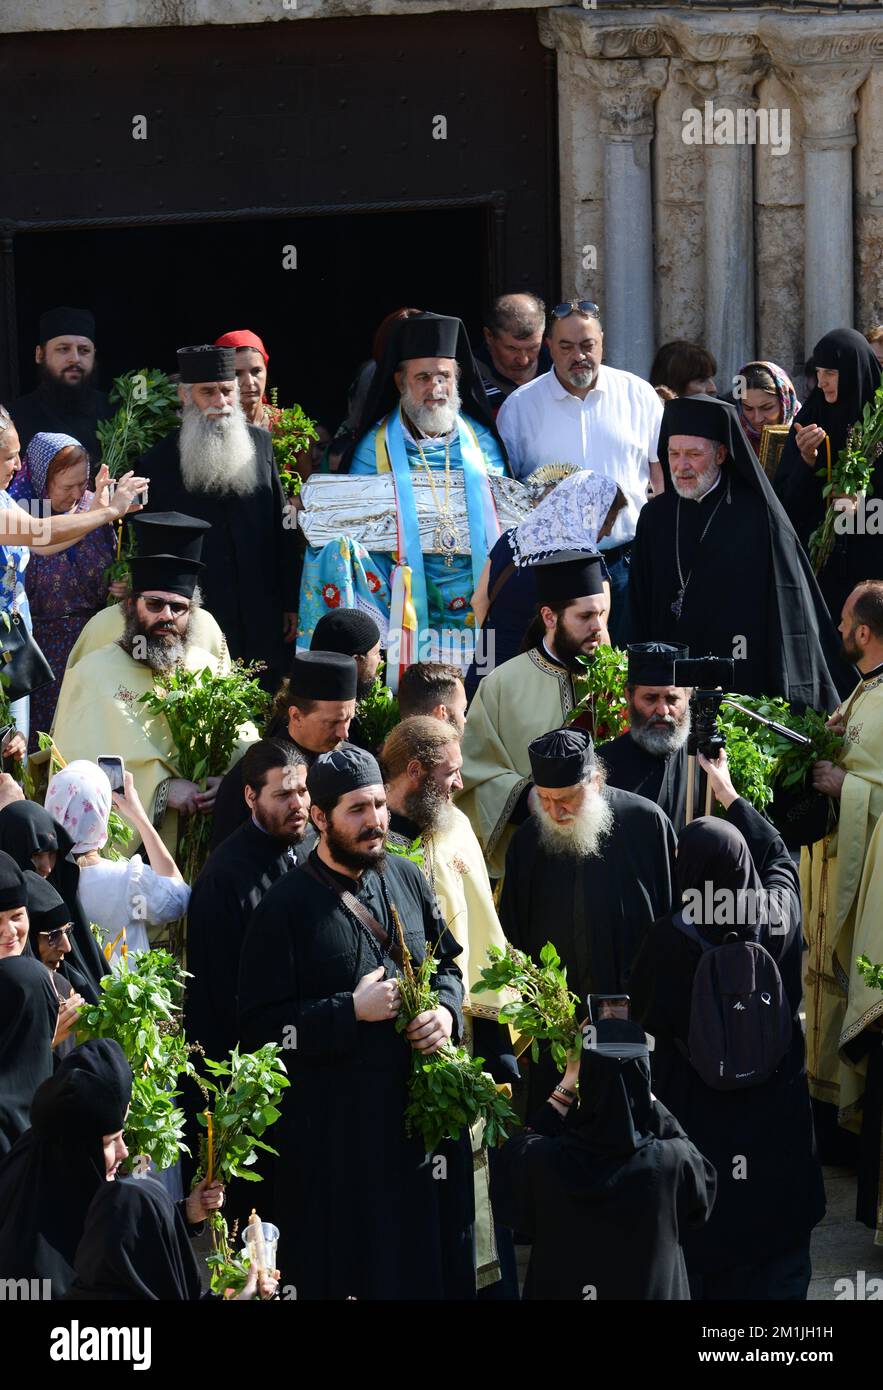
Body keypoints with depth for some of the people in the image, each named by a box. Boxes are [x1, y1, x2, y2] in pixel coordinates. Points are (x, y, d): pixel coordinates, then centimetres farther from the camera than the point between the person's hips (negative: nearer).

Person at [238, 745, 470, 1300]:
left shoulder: (407, 880, 6)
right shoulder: (288, 906, -11)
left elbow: (447, 962, 19)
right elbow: (260, 1025, -13)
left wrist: (446, 1011, -3)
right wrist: (353, 1011, -20)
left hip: (417, 1106, 5)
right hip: (335, 1124, -5)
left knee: (429, 1258, 12)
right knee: (347, 1272, 3)